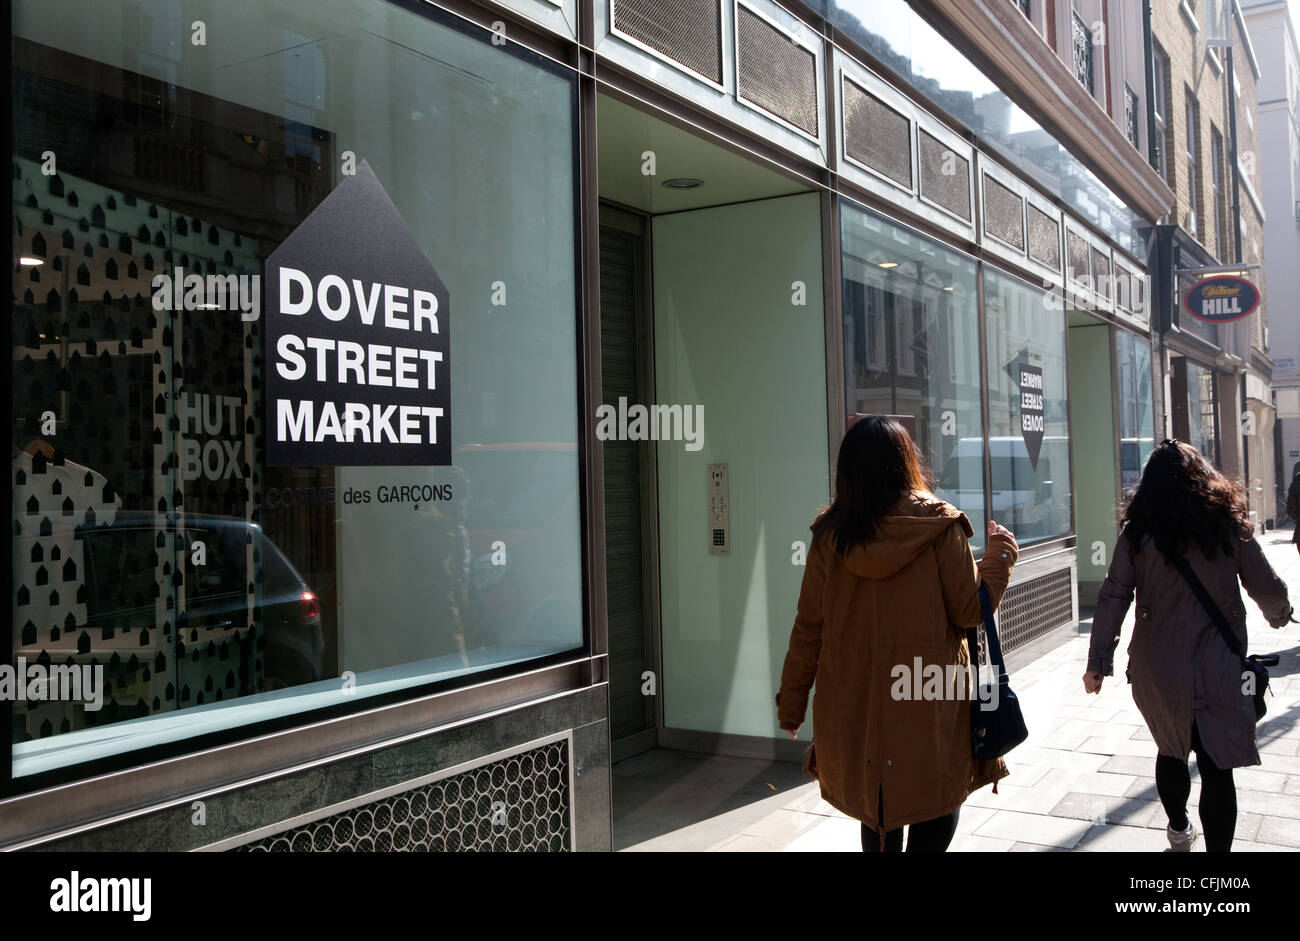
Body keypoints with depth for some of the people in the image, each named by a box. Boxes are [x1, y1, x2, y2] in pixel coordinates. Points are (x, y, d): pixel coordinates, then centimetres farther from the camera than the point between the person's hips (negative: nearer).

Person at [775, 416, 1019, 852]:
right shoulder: (938, 525, -8)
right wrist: (1000, 556, 12)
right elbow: (969, 611, -4)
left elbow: (809, 625, 0)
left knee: (875, 804, 18)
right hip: (928, 694, -3)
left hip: (853, 697, 3)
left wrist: (791, 702, 9)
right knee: (941, 797, 11)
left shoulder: (831, 533, -1)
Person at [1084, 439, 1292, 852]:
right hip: (1217, 670, -2)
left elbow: (1113, 598, -7)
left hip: (1156, 668, 2)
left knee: (1171, 750, 22)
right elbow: (1268, 589, 3)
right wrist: (1280, 615, 26)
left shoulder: (1138, 533, -5)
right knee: (1217, 765, 2)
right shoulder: (1230, 526, -4)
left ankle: (1179, 831, 41)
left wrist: (1098, 662, -3)